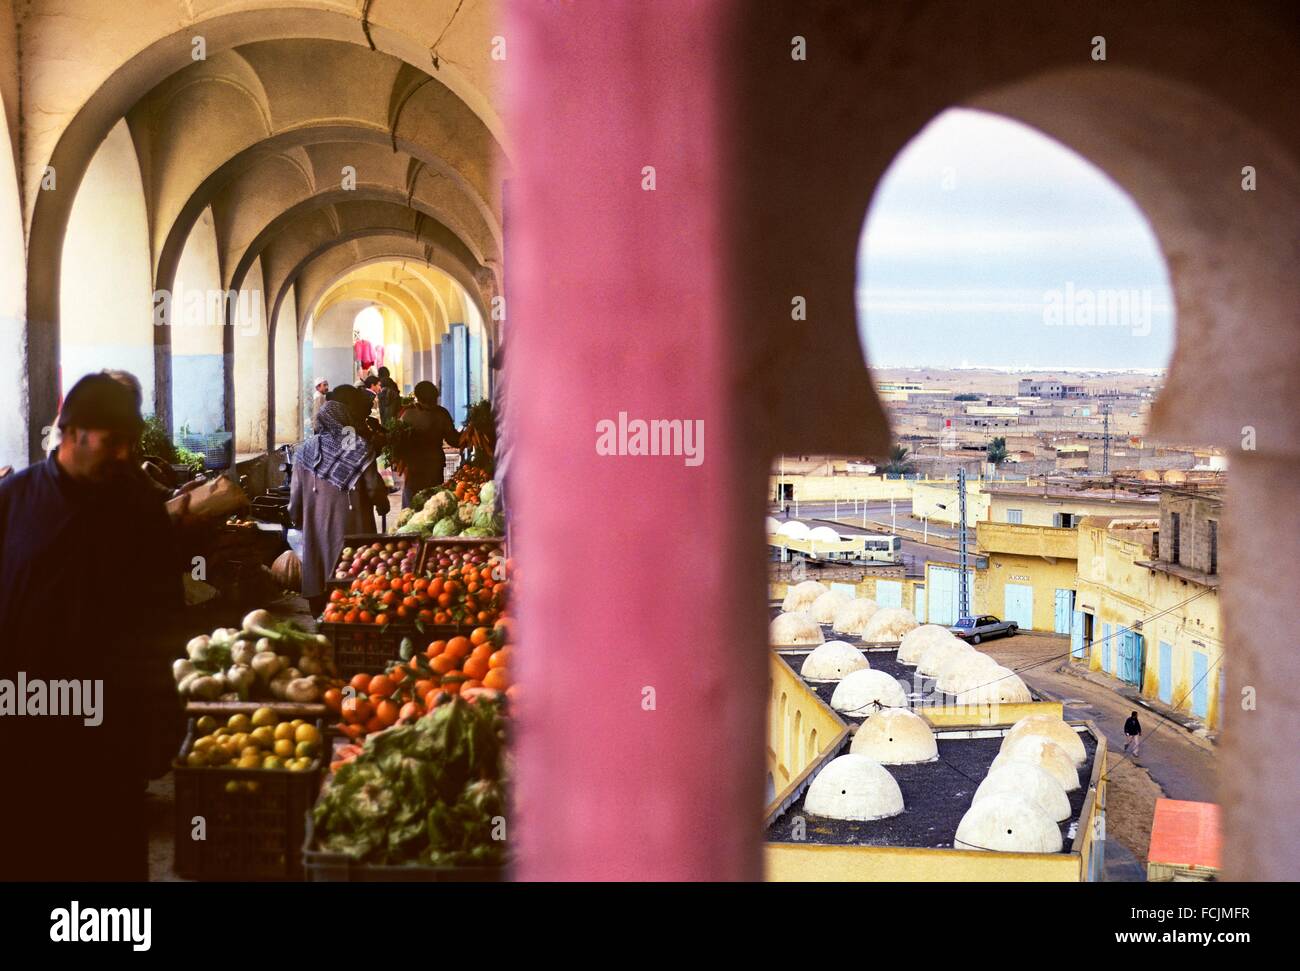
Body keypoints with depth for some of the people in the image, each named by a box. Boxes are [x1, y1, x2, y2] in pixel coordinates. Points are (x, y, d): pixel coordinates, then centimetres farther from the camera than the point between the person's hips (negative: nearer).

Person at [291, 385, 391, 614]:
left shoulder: (307, 450, 0)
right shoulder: (361, 449, -9)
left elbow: (296, 495, 3)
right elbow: (375, 489, -5)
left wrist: (298, 519, 21)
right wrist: (383, 507, 16)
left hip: (316, 529, 3)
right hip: (352, 529, -3)